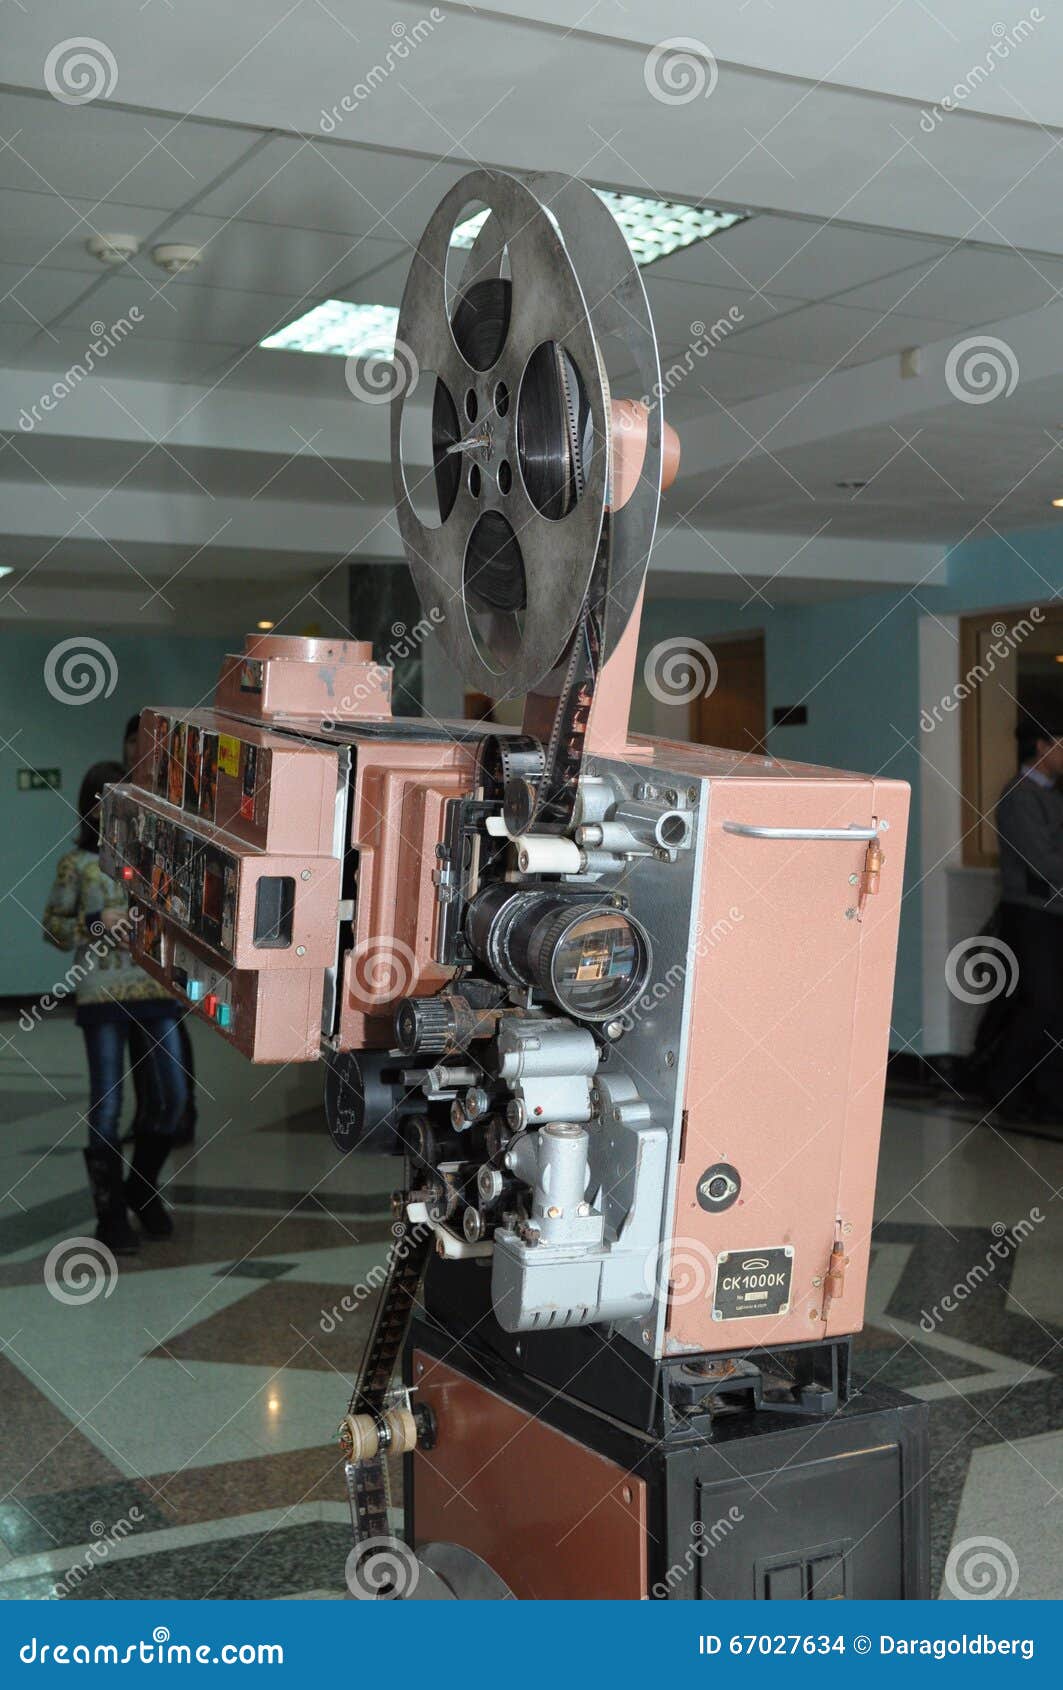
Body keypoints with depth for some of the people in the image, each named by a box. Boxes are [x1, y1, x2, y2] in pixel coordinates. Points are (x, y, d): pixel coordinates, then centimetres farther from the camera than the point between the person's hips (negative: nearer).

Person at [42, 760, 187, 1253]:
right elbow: (52, 926, 5)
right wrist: (94, 924, -11)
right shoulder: (77, 864, 1)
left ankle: (142, 1188, 27)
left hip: (155, 991, 3)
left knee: (171, 1097, 2)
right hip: (102, 994, -3)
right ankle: (111, 1214, 13)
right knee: (107, 1105, 1)